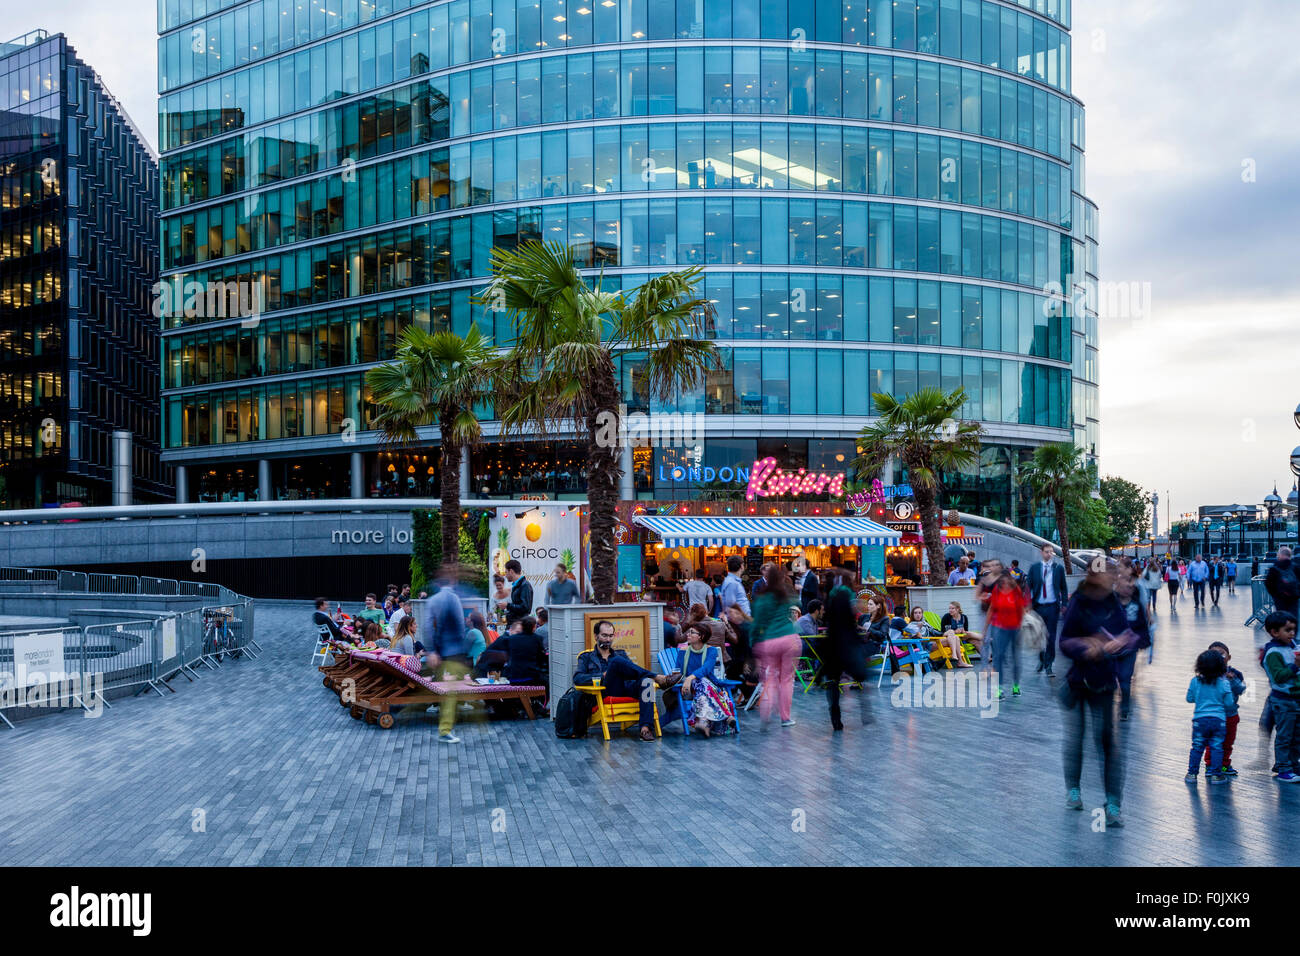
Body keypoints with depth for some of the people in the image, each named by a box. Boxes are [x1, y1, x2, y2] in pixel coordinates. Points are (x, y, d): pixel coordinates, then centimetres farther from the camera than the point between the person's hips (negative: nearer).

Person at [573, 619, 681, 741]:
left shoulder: (621, 654, 34)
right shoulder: (586, 657, 22)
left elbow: (635, 671, 22)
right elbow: (577, 678, 4)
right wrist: (602, 676, -8)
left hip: (628, 688, 3)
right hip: (607, 692, -3)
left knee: (645, 680, -33)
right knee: (617, 661, -30)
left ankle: (646, 728, -49)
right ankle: (660, 679, -31)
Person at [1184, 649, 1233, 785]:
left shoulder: (1195, 681, -4)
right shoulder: (1224, 683, -8)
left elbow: (1189, 698, 4)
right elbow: (1229, 703, -5)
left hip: (1200, 719, 1)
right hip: (1219, 719, -1)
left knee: (1197, 747, 9)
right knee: (1217, 747, 7)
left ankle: (1192, 773, 12)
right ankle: (1215, 775, 8)